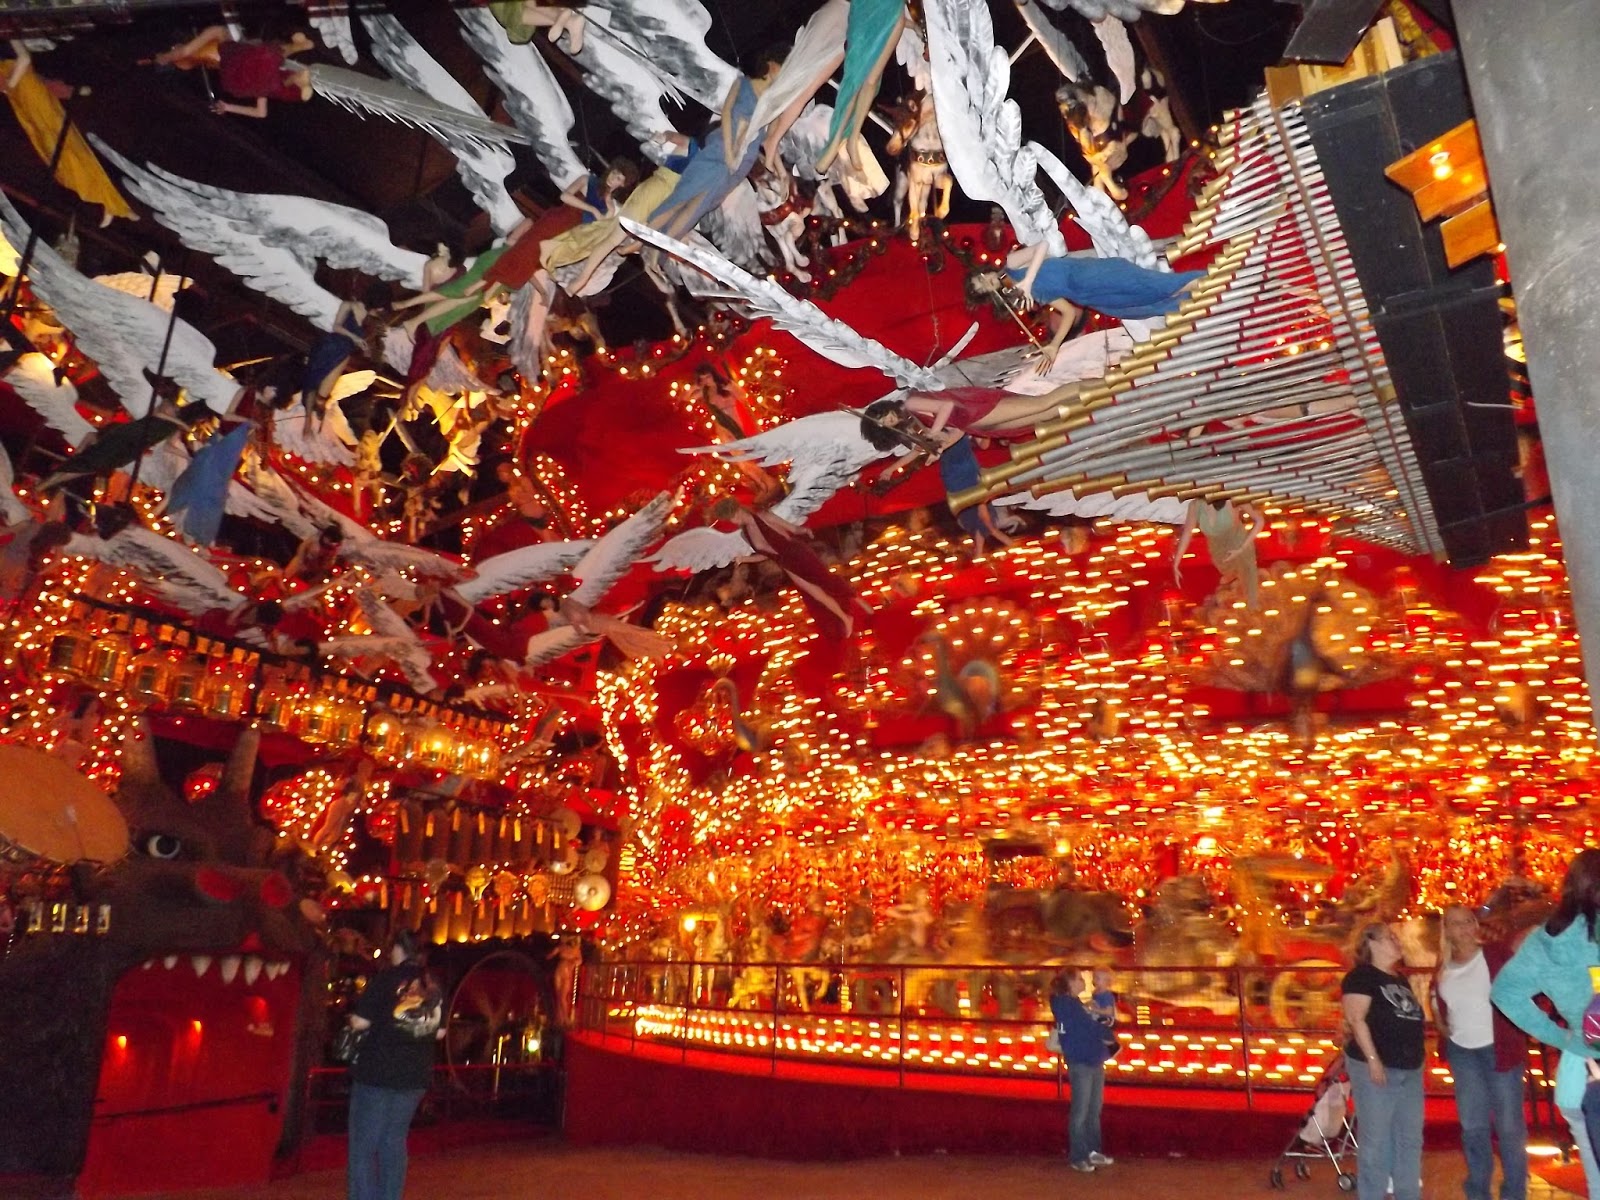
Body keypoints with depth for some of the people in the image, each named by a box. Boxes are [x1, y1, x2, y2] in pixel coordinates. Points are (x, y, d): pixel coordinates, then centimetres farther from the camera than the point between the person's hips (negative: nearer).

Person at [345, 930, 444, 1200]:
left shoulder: (387, 978, -10)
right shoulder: (434, 985, 6)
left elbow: (359, 1022, -13)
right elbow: (440, 1032, 11)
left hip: (376, 1072, -5)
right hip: (415, 1075, 5)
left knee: (364, 1146, 4)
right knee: (394, 1143, 16)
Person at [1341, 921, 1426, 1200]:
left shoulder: (1400, 979, 17)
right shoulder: (1361, 976, -10)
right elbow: (1356, 1019, -18)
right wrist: (1373, 1059, -23)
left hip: (1409, 1069, 9)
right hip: (1377, 1067, -8)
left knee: (1410, 1138, 15)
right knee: (1377, 1140, -2)